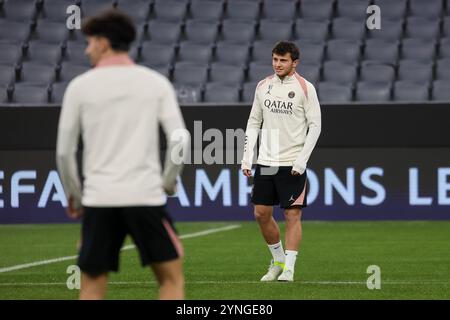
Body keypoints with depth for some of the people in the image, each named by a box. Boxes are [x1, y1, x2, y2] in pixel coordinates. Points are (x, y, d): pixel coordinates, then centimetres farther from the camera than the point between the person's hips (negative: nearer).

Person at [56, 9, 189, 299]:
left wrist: (73, 194, 17)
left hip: (99, 199, 0)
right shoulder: (156, 83, 5)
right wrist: (168, 182, 13)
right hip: (146, 196, 0)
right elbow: (179, 140, -2)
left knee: (92, 287, 8)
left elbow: (64, 151, 3)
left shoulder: (80, 86, 2)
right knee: (172, 278, 10)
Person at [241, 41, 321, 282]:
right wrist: (246, 158, 6)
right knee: (261, 214, 6)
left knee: (292, 215, -5)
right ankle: (278, 260, 23)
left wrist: (301, 161, -13)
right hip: (265, 162, 5)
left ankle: (289, 268, -2)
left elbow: (314, 126, -5)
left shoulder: (305, 88, -5)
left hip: (292, 164, -5)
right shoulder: (263, 86, 9)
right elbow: (254, 122, 14)